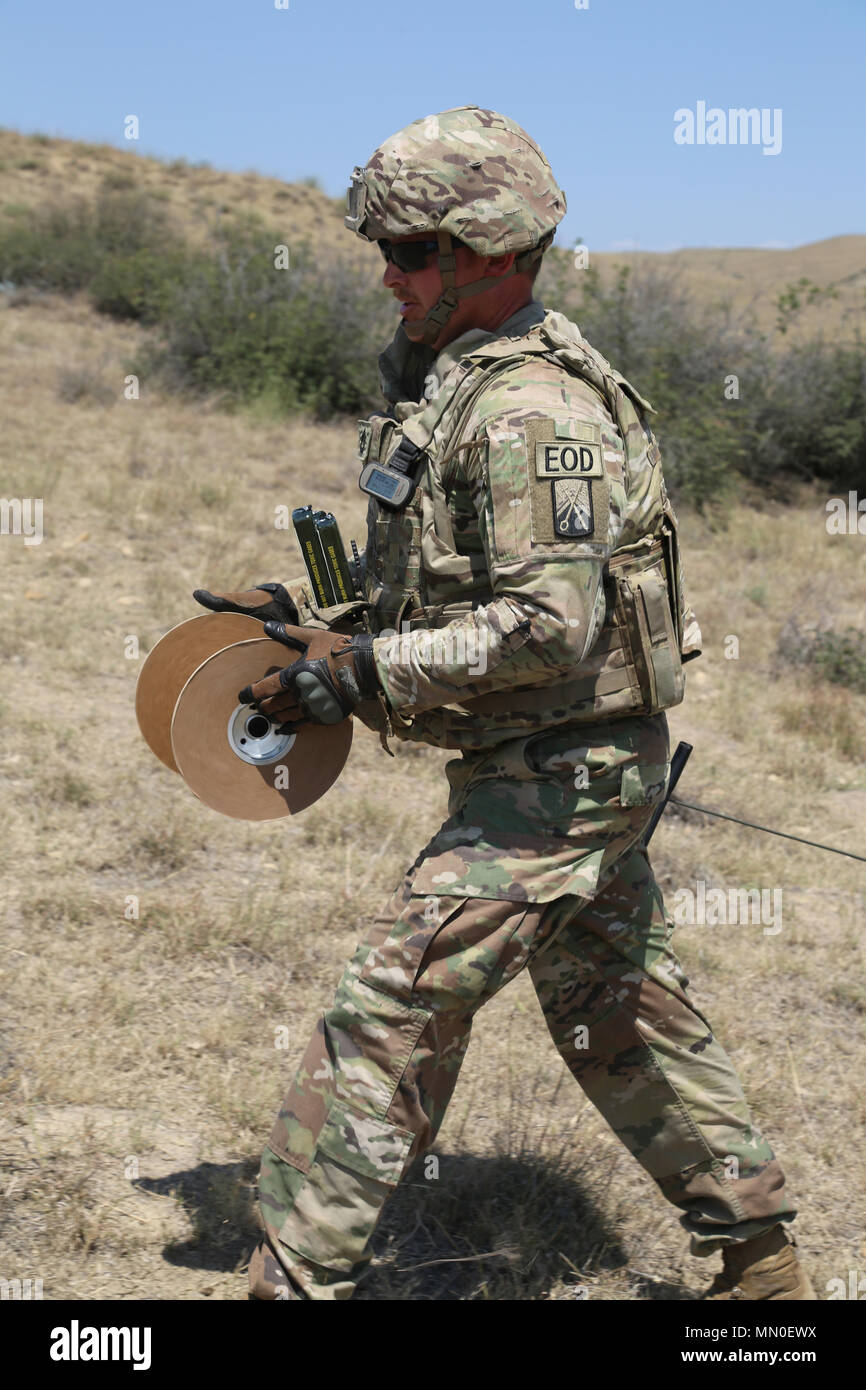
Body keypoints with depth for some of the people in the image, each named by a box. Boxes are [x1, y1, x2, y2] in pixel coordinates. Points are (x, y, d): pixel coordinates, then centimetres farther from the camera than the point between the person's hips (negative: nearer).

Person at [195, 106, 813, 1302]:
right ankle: (762, 1257, 34)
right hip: (576, 765, 11)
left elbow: (548, 623, -28)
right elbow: (450, 581, 18)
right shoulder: (451, 377, 10)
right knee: (618, 1012, 20)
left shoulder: (531, 409, -21)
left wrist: (362, 672, -24)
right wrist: (309, 617, 8)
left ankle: (295, 1278, 2)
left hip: (563, 770, -11)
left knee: (390, 1009, -8)